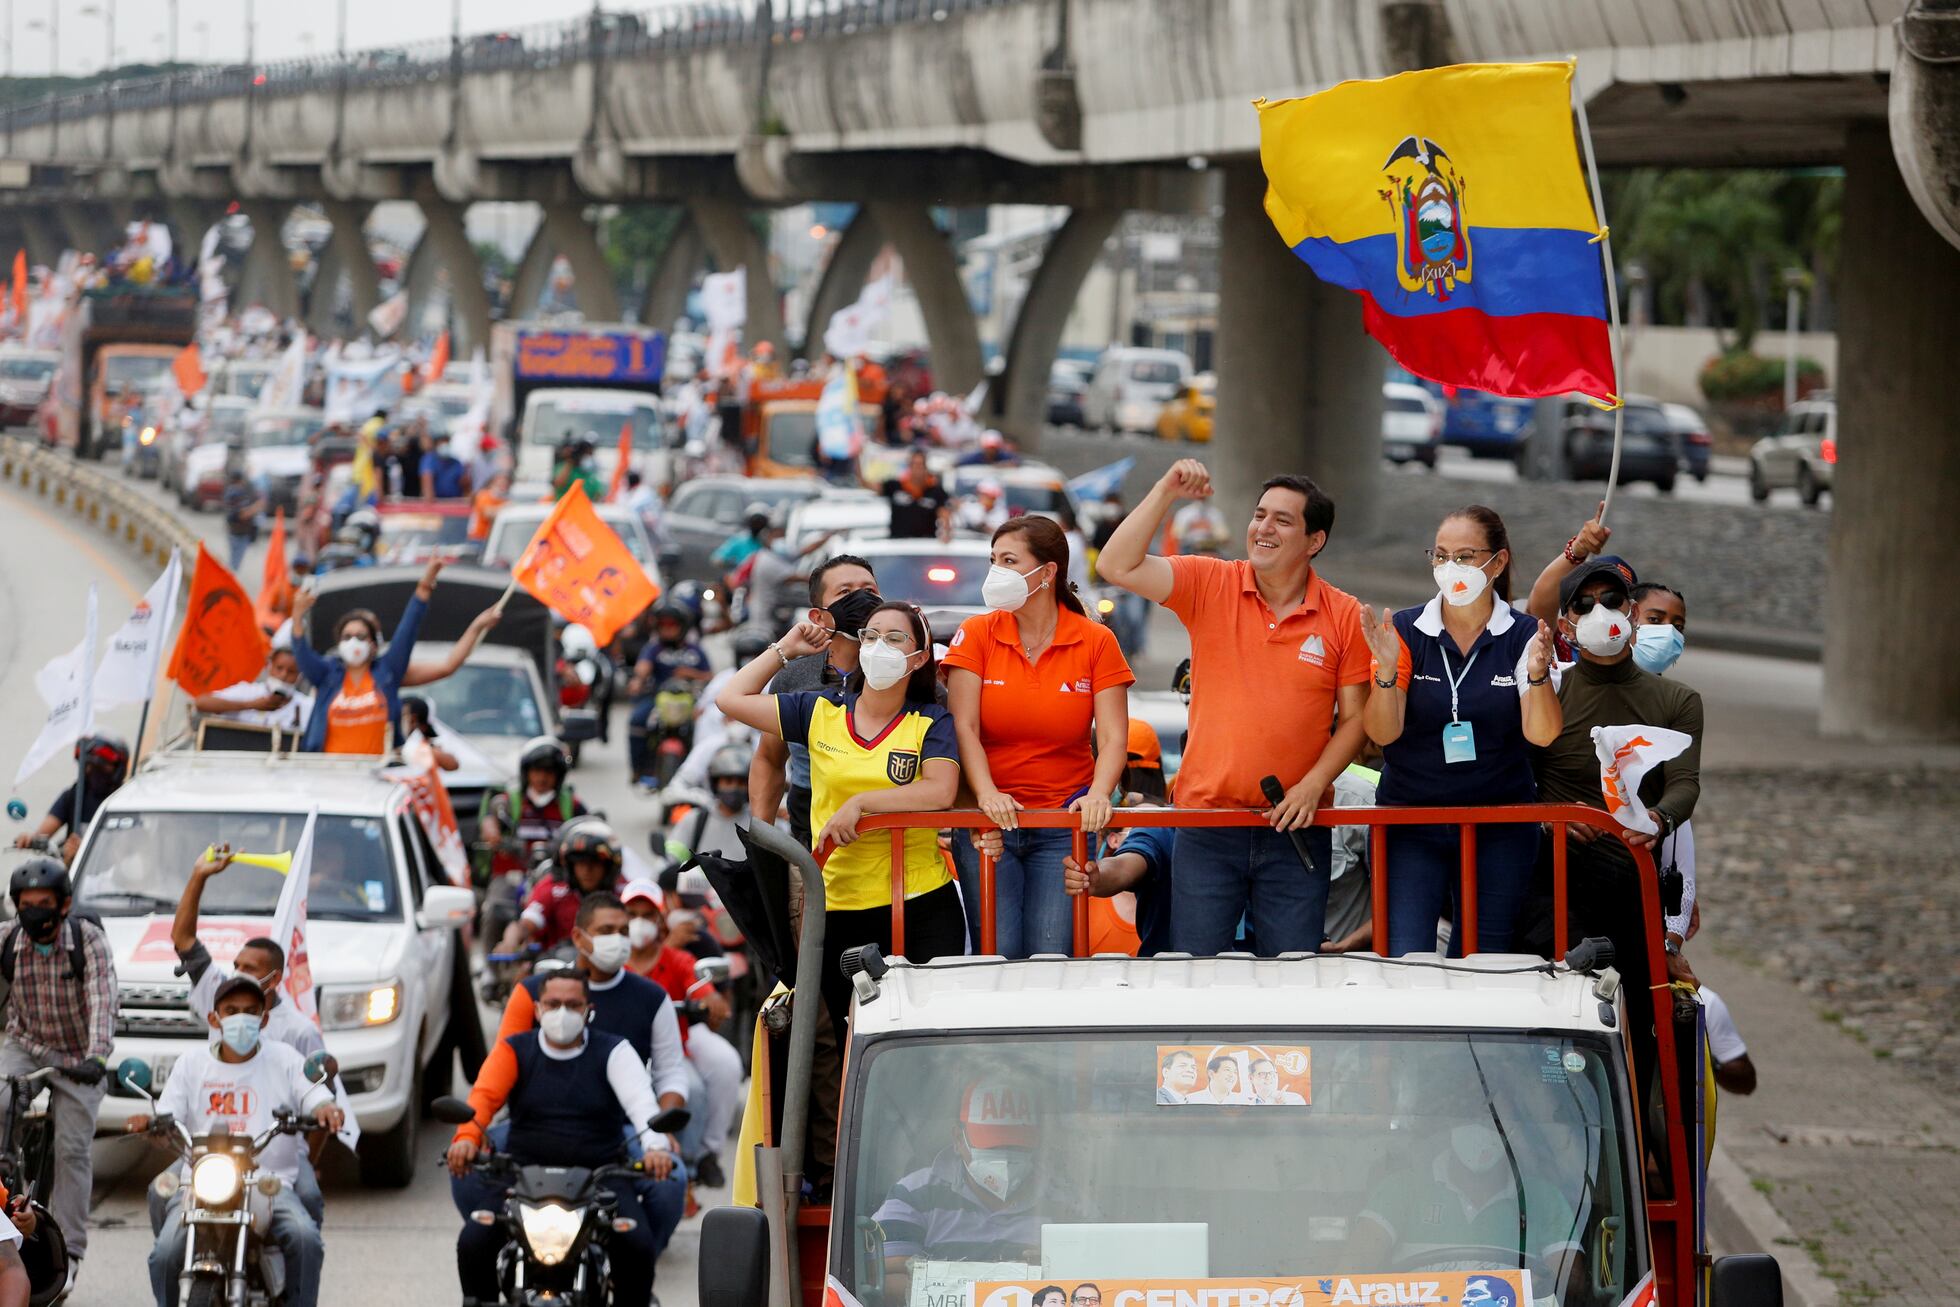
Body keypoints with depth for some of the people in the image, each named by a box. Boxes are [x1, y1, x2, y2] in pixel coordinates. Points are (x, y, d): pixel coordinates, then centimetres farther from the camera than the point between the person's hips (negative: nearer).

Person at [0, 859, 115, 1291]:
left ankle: (69, 1250, 1)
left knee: (72, 1150, -6)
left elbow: (102, 1000, -27)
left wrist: (96, 1056, -41)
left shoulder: (88, 939, -17)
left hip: (76, 1058, -2)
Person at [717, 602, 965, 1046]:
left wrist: (859, 803, -18)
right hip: (839, 907, 3)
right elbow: (732, 700, 10)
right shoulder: (822, 712, 9)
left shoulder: (931, 723, 1)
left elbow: (940, 793, -16)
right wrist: (785, 648, 13)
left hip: (922, 909, -3)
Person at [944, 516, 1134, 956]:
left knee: (1051, 957, -8)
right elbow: (964, 727, -6)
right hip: (990, 819, 1)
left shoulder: (1095, 642, 1)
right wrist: (986, 793, -22)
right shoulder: (976, 635, 2)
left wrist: (1098, 793, -23)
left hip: (1063, 825, -1)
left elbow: (1112, 736, -4)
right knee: (997, 957, -7)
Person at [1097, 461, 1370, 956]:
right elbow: (1117, 567, -9)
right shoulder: (1209, 585, 1)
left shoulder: (1345, 617, 1)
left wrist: (1312, 786, -11)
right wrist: (1165, 492, -15)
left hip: (1294, 828, 0)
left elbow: (1356, 717, 2)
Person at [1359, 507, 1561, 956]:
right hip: (1410, 823, -1)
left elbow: (1542, 734, -11)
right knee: (1403, 960, -12)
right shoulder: (1406, 632, -1)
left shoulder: (1524, 638, 0)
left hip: (1499, 830, 1)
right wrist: (1387, 670, -26)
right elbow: (1383, 733, -8)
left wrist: (1537, 673, -29)